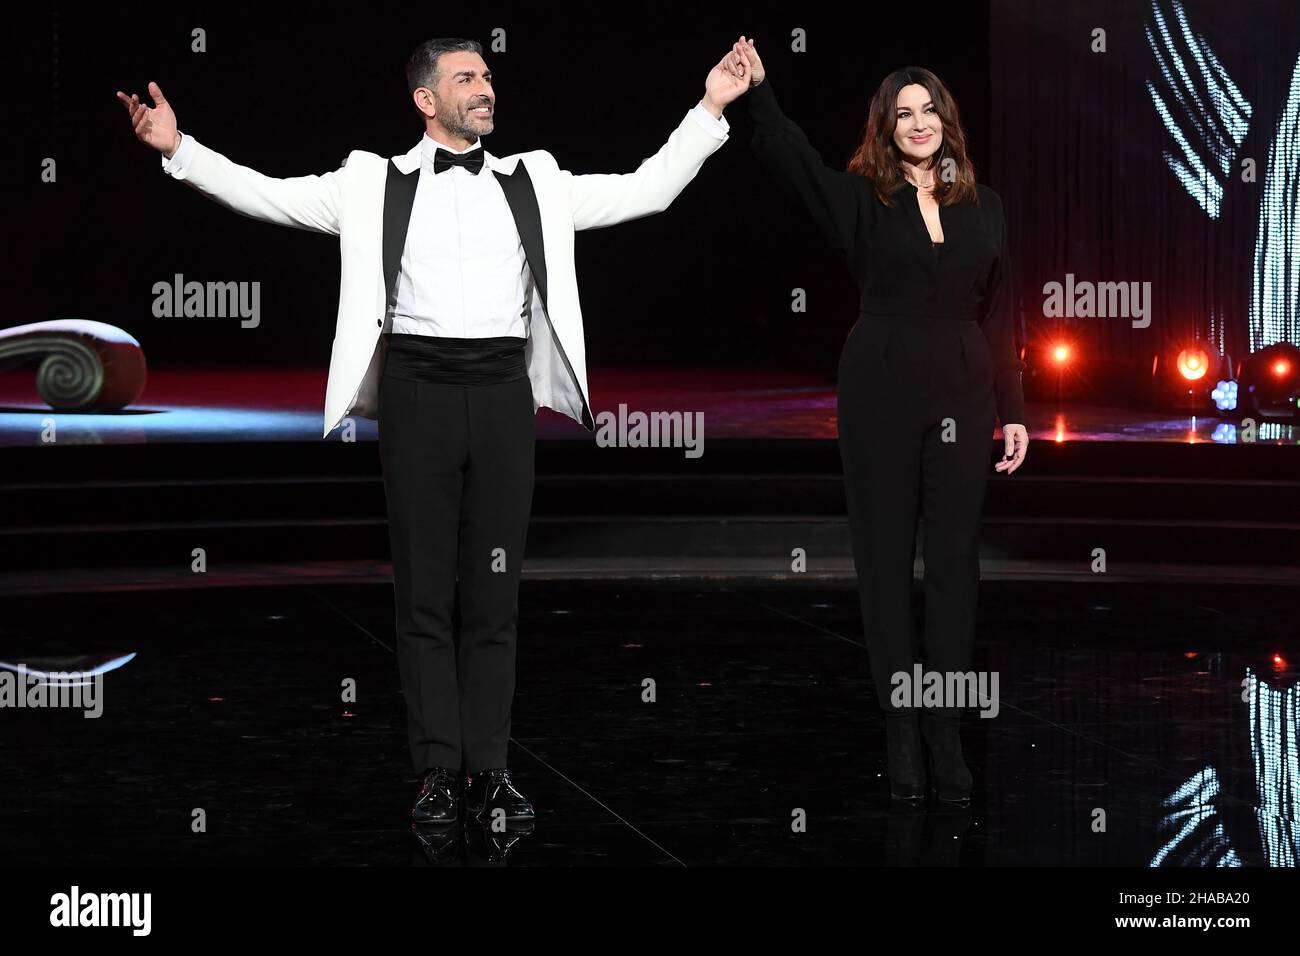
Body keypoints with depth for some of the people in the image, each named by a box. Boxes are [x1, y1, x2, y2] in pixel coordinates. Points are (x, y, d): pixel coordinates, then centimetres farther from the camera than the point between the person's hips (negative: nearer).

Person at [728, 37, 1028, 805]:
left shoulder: (983, 206, 8)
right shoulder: (861, 199, 1)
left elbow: (1000, 314, 9)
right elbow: (787, 158, -15)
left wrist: (1014, 411, 7)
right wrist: (759, 91, -30)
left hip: (963, 395, 2)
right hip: (880, 394, -2)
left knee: (956, 561, 2)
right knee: (886, 559, 2)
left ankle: (947, 738, 6)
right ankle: (902, 737, 8)